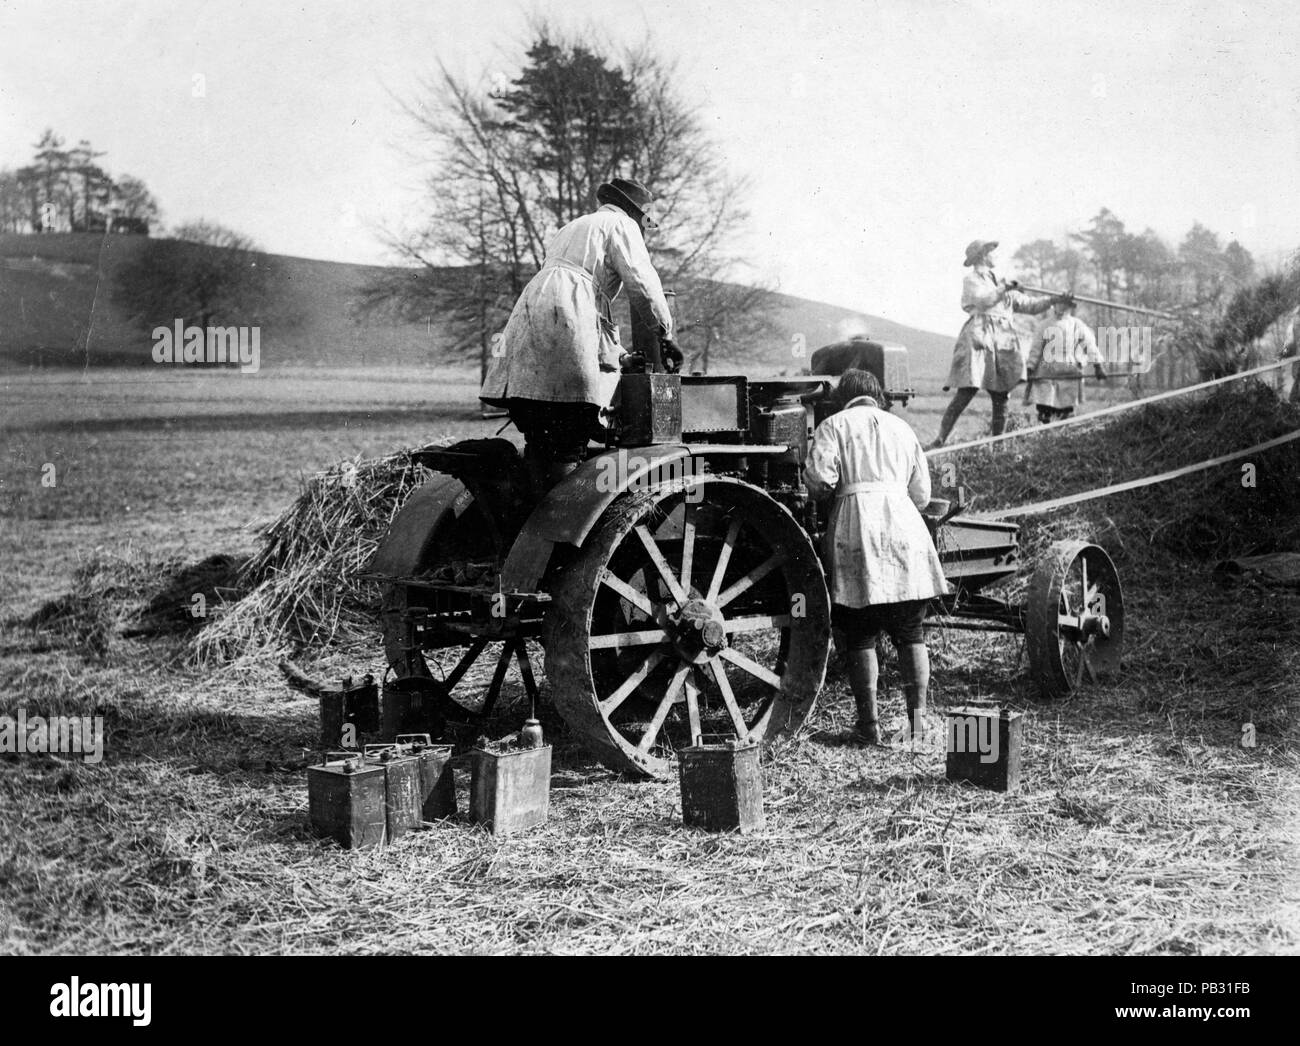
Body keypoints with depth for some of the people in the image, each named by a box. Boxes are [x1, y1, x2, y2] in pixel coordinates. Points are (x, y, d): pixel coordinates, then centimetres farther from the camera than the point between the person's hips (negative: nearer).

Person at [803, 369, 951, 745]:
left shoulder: (834, 425, 8)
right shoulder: (902, 427, 21)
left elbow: (818, 478, -7)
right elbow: (922, 494, 19)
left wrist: (832, 490, 14)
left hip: (856, 529, -3)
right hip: (904, 527, 3)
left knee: (860, 636, 3)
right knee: (910, 633, 11)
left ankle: (869, 724, 1)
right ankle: (917, 718, 6)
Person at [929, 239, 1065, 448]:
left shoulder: (1000, 282, 25)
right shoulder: (971, 280, 7)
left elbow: (1030, 305, 22)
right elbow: (982, 301, -13)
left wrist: (1053, 300, 10)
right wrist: (1003, 288, -12)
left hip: (1003, 342, 6)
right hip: (979, 339, -6)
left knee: (1001, 399, 1)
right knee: (965, 395, -15)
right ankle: (939, 441, -13)